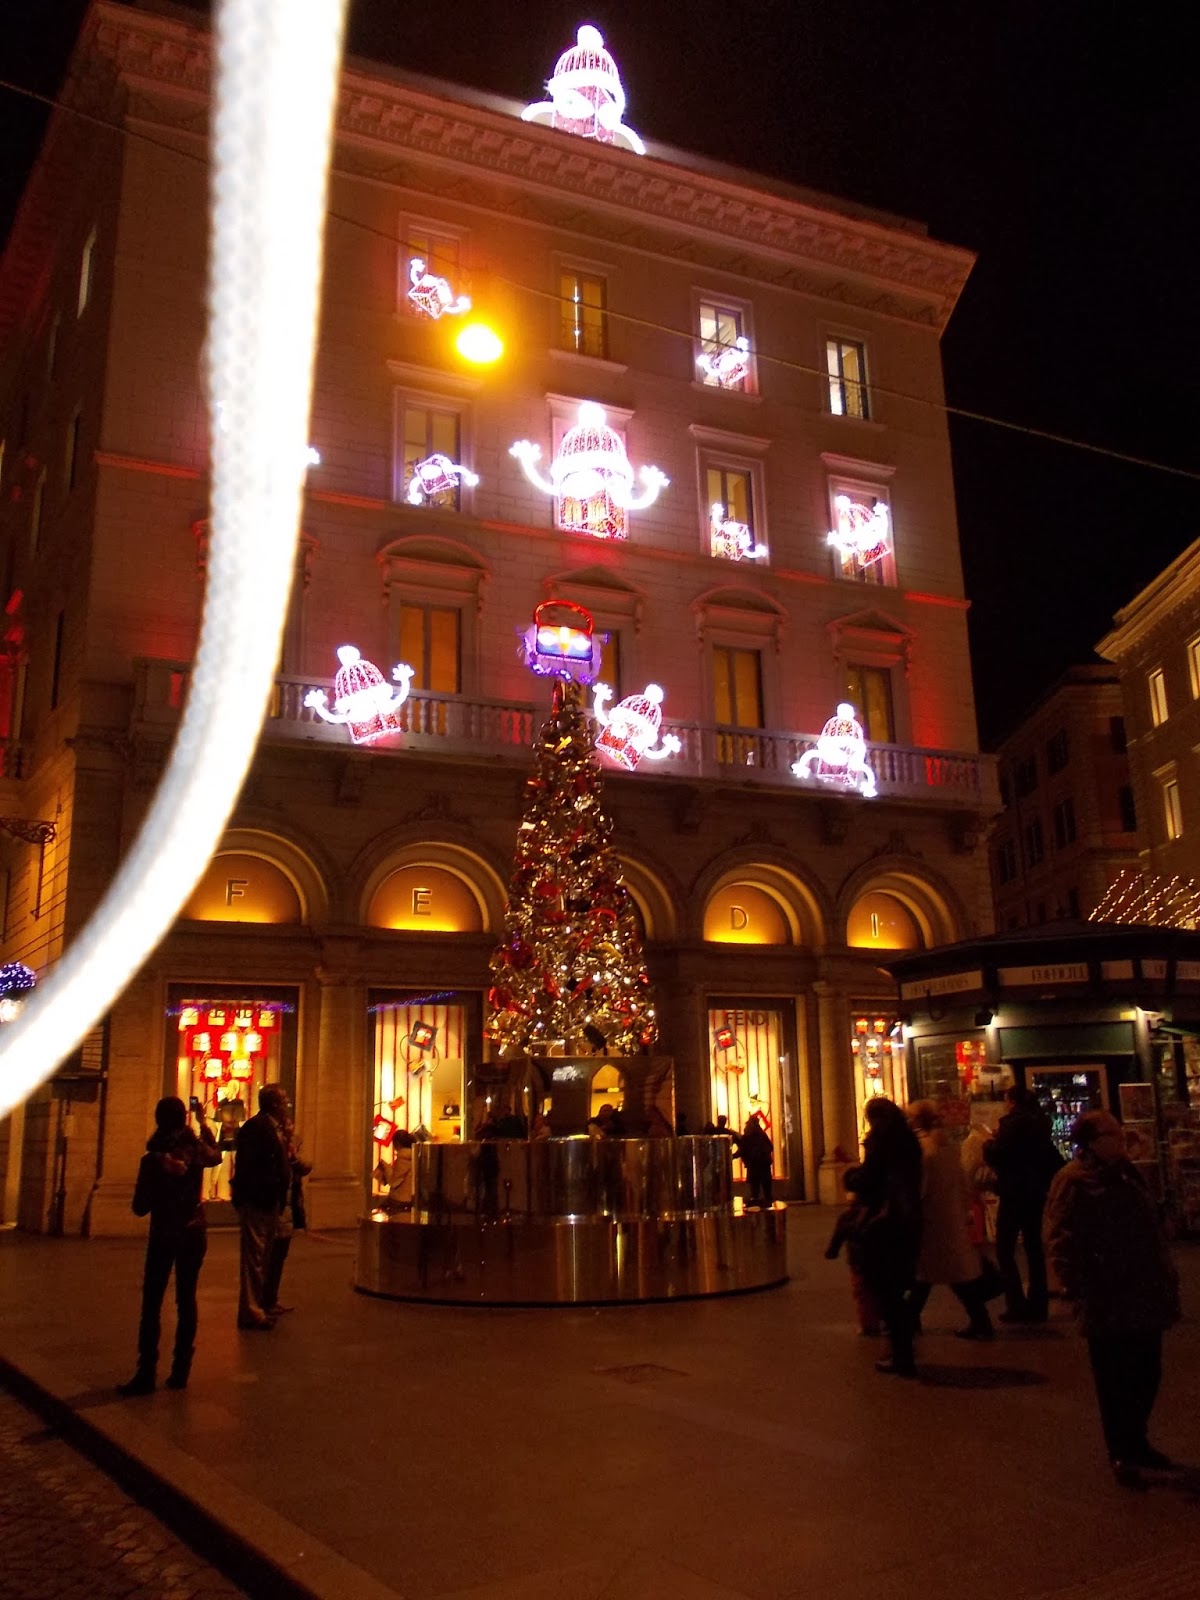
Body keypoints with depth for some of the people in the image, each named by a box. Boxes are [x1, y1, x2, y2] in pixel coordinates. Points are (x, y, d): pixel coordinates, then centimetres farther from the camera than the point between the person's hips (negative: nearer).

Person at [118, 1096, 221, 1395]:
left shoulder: (152, 1159, -14)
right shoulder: (197, 1149, -5)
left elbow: (140, 1208, -9)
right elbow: (216, 1155, 21)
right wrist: (203, 1122, 29)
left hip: (163, 1236, -3)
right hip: (194, 1234, 3)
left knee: (152, 1303, 3)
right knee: (186, 1299, 9)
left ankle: (146, 1373, 1)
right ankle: (181, 1371, 12)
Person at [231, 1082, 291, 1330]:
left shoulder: (272, 1128, 14)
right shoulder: (255, 1126, -15)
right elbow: (247, 1167, -20)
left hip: (269, 1203, 10)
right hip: (256, 1203, -10)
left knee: (263, 1257, 17)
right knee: (254, 1257, -4)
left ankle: (259, 1307, 26)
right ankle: (251, 1312, 3)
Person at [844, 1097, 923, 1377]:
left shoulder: (879, 1140, -13)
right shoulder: (908, 1140, 8)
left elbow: (866, 1180, -18)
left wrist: (850, 1175, 2)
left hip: (881, 1223, -8)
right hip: (908, 1221, 8)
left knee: (883, 1292, 2)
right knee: (896, 1290, 18)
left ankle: (901, 1357, 2)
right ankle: (903, 1354, 24)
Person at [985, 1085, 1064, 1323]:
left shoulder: (1012, 1123, -15)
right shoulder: (1041, 1123, 8)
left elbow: (995, 1155, -18)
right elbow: (1054, 1159, 15)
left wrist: (989, 1143, 1)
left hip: (1014, 1193, -8)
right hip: (1037, 1192, 8)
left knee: (1005, 1250, -2)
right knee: (1034, 1248, 14)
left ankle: (1017, 1306, -7)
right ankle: (1038, 1305, 16)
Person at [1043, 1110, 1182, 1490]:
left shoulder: (1124, 1174, 11)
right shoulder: (1075, 1182, -16)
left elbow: (1150, 1229, 19)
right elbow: (1062, 1244, -18)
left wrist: (1166, 1278, 15)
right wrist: (1082, 1292, -21)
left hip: (1143, 1298, 8)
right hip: (1108, 1305, -8)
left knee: (1146, 1375, 18)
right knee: (1117, 1383, 5)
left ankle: (1136, 1443, 37)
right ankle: (1122, 1456, 20)